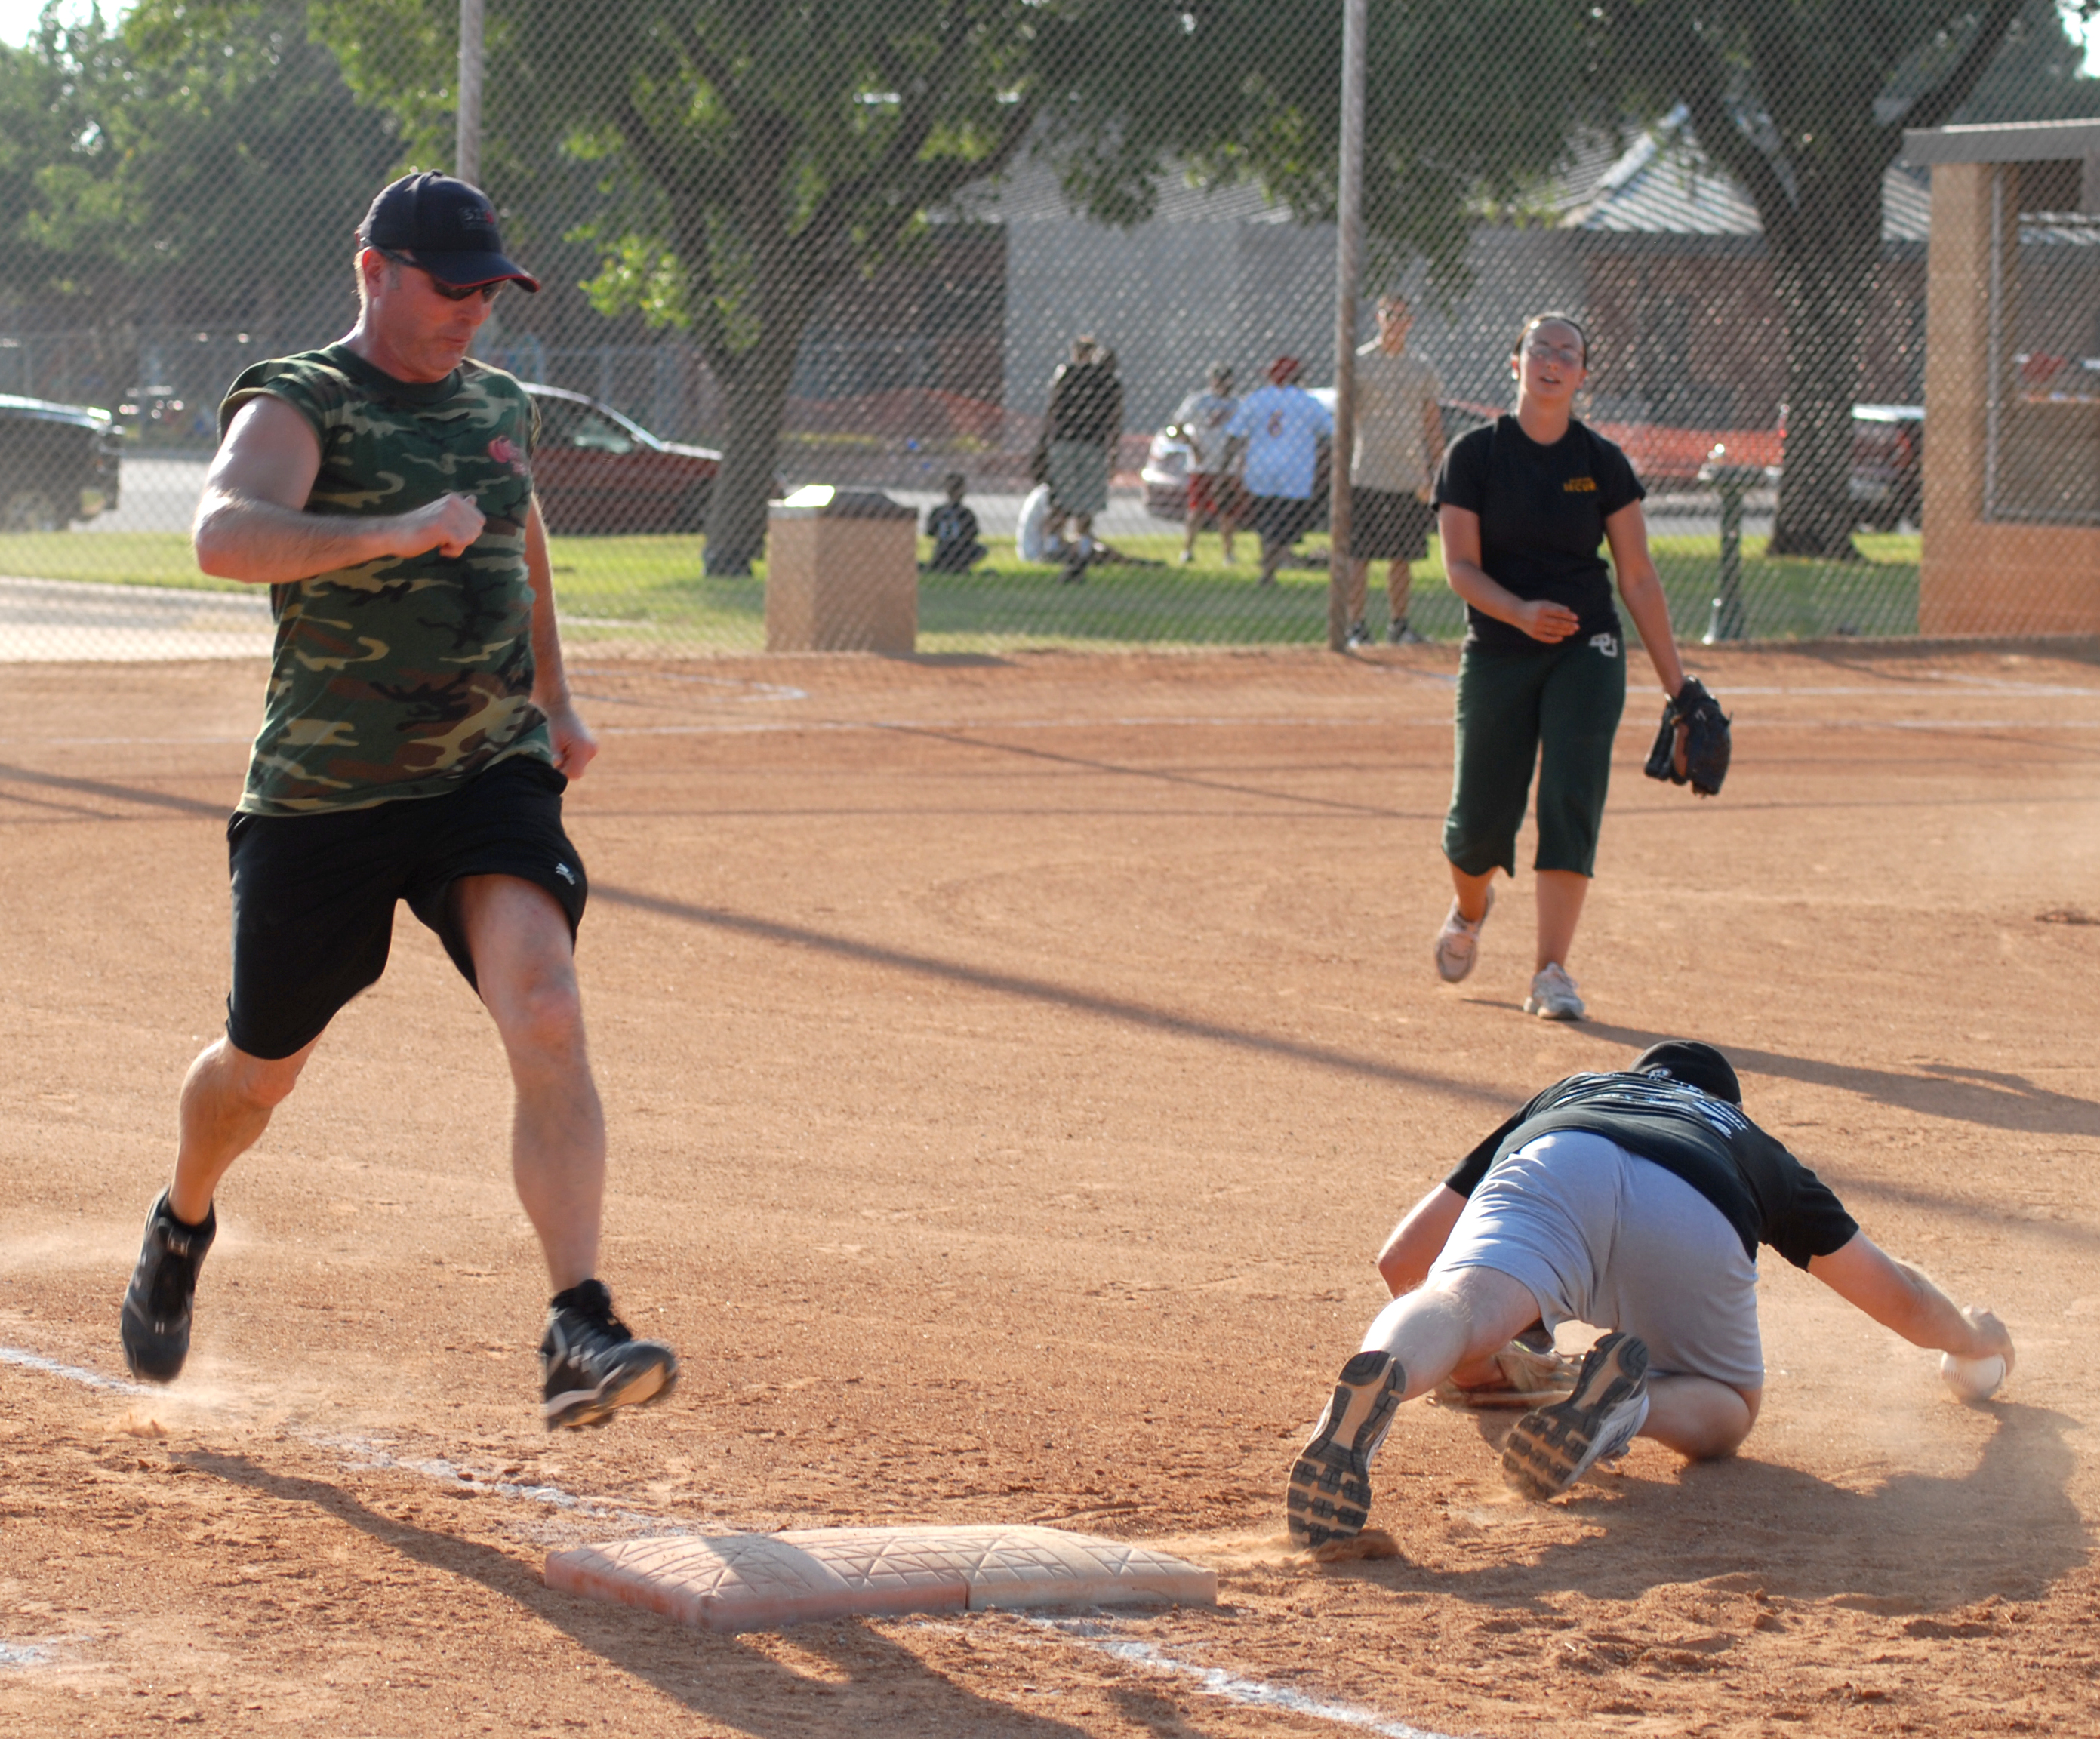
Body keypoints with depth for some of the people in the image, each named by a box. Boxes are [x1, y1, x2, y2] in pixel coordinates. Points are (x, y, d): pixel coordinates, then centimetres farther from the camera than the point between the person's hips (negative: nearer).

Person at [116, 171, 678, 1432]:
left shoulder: (500, 407, 8)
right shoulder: (296, 408, -11)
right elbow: (225, 536, -33)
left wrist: (554, 699, 29)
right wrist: (389, 535, -46)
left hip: (492, 778, 3)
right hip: (319, 800, -3)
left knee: (548, 1021, -21)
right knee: (262, 1070, 13)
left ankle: (581, 1332, -26)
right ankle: (183, 1224, 48)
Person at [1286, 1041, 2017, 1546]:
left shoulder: (1563, 1096, 46)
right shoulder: (1756, 1150, 45)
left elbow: (1401, 1260, 44)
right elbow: (1899, 1297, 52)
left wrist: (1480, 1361, 61)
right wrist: (1972, 1334, 75)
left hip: (1549, 1167, 0)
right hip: (1692, 1218, 0)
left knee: (1452, 1309, -23)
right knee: (1726, 1408, 18)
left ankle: (1376, 1379, -60)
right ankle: (1630, 1400, -18)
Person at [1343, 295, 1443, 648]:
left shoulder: (1421, 369, 12)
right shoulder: (1359, 363, 1)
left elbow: (1432, 422, 15)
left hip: (1410, 479, 4)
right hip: (1368, 476, -4)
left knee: (1403, 556, 7)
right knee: (1359, 556, -5)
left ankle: (1398, 625, 15)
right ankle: (1356, 626, -2)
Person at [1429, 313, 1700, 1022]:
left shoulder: (1602, 463, 1)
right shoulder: (1474, 456, -3)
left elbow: (1638, 576, 3)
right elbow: (1460, 566, -8)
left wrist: (1676, 685, 2)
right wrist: (1519, 611, -28)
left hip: (1586, 652, 0)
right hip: (1497, 655, 0)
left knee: (1571, 804, -13)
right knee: (1481, 817, 2)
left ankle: (1551, 974, -9)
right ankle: (1469, 908, 37)